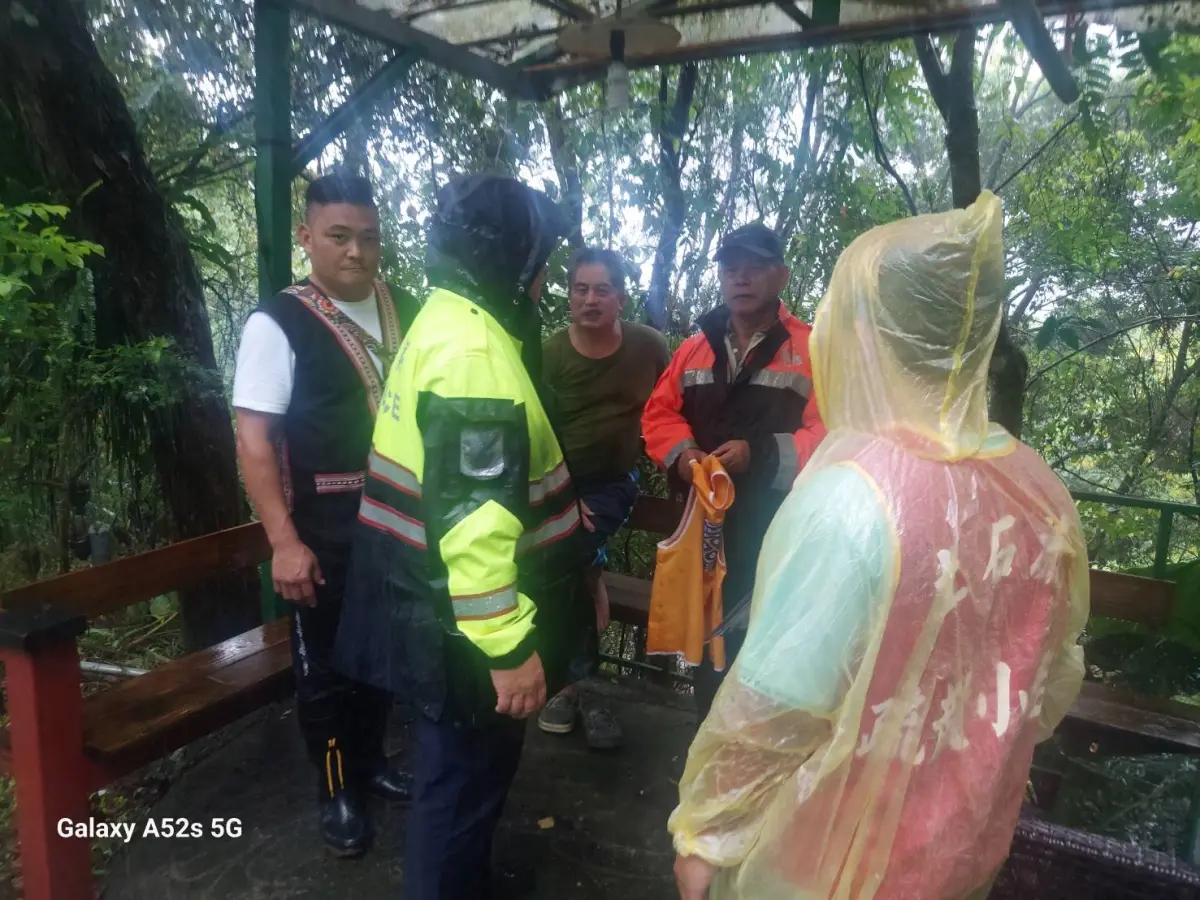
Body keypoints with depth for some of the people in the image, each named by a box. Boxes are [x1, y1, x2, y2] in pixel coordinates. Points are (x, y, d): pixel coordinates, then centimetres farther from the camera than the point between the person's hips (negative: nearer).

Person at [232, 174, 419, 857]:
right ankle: (337, 790, 32)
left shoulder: (408, 312, 2)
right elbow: (254, 439, -14)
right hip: (324, 531, -4)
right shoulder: (278, 324, -12)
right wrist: (284, 541, -19)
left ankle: (371, 759, 42)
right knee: (326, 664, 11)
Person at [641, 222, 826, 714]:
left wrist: (762, 454, -21)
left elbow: (832, 434, -11)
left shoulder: (813, 348, -4)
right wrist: (681, 452, -6)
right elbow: (659, 412, 15)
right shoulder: (694, 348, 13)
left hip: (773, 529, -5)